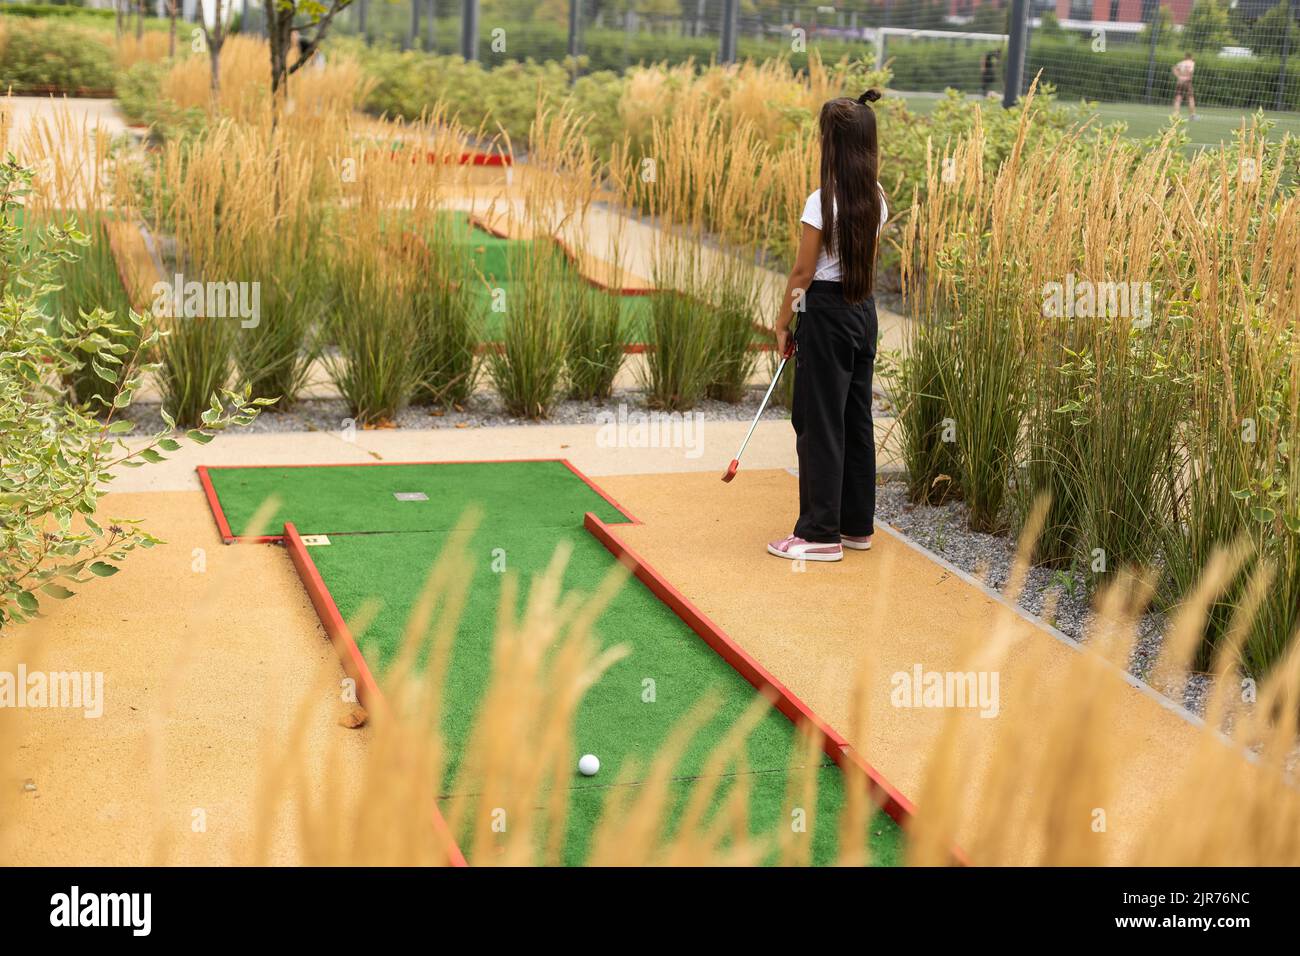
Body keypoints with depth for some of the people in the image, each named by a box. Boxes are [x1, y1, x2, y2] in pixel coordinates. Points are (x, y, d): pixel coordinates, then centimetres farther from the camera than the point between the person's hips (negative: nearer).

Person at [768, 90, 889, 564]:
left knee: (820, 423, -1)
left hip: (826, 312, -8)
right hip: (864, 311, 8)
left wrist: (783, 323, -2)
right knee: (856, 419, 13)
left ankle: (822, 533, 2)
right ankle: (857, 524, 20)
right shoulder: (876, 200, 6)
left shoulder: (823, 202, -17)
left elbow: (803, 272, -12)